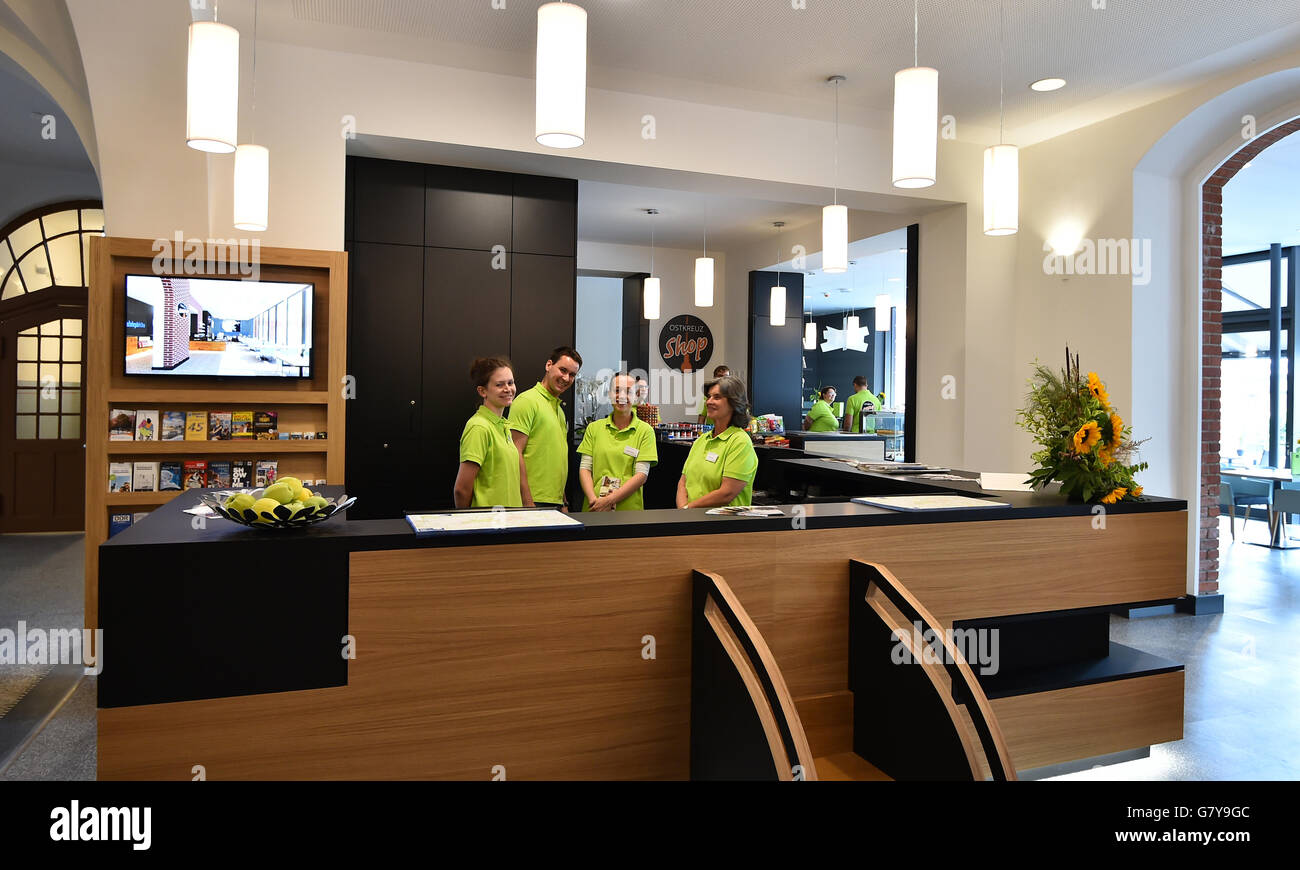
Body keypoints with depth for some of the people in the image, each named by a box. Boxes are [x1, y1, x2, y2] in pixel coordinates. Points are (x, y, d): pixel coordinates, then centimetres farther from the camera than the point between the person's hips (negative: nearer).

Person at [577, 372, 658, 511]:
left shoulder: (645, 431, 1)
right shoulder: (594, 428, 9)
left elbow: (642, 475, -5)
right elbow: (585, 468, 5)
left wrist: (609, 500, -14)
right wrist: (593, 499, -12)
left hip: (629, 510, -2)